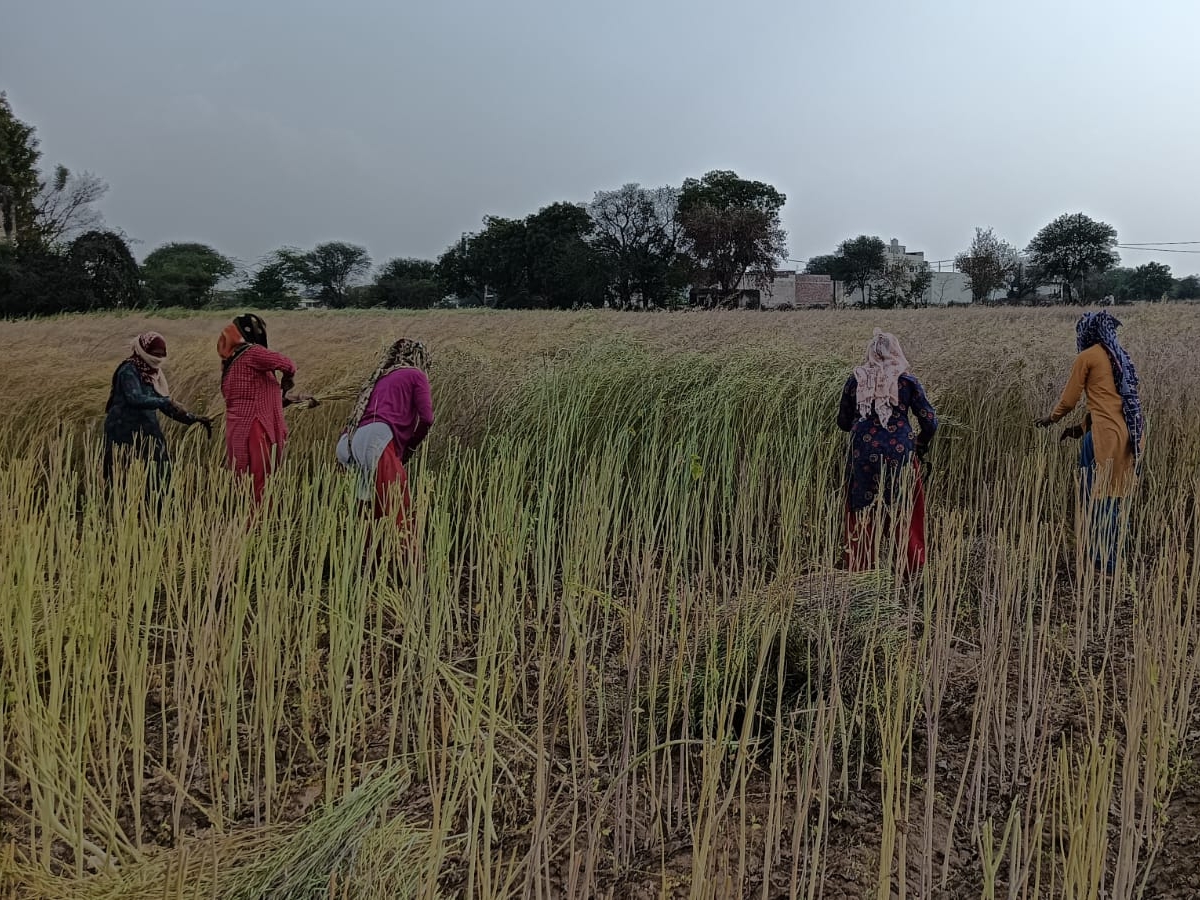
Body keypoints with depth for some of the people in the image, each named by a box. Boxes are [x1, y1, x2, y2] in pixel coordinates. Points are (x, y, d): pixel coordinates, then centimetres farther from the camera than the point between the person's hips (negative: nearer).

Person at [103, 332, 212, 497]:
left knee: (158, 477, 1)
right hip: (125, 434, -7)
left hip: (147, 434, 7)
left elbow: (166, 406, 16)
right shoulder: (128, 371, -10)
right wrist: (166, 402, -32)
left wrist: (194, 419, 7)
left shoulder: (155, 373, 12)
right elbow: (135, 398, -25)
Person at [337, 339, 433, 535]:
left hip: (352, 445, 7)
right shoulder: (416, 375, 15)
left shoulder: (380, 378, 33)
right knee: (399, 509, -12)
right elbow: (426, 418, 3)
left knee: (380, 512, 12)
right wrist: (409, 448, 18)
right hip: (378, 440, -7)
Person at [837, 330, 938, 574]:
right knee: (906, 513, 12)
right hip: (899, 453, -1)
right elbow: (930, 422, -2)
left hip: (863, 454, 1)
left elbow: (843, 422, 9)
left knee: (862, 511, 12)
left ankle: (860, 566, 17)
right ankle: (910, 565, 17)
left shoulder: (855, 380, 2)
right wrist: (920, 446, 16)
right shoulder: (907, 380, -2)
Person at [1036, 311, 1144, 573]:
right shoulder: (1121, 358, 20)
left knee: (1097, 497, -1)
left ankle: (1104, 562, 2)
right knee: (1111, 497, 15)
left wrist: (1051, 419, 21)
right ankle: (1108, 556, 23)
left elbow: (1069, 398, 3)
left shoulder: (1087, 357, -3)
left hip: (1107, 434, -8)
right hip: (1129, 433, 8)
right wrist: (1082, 427, 27)